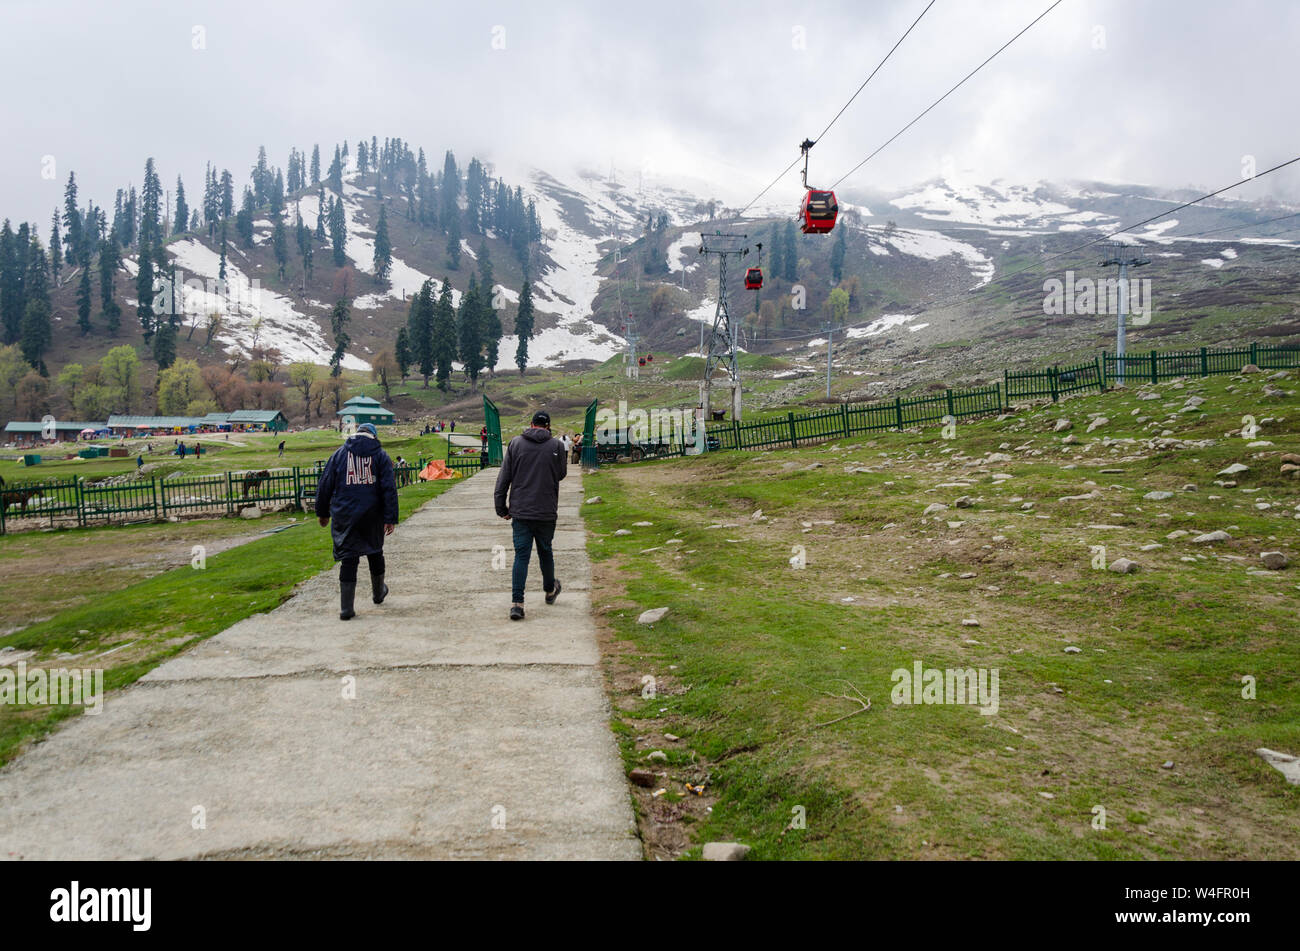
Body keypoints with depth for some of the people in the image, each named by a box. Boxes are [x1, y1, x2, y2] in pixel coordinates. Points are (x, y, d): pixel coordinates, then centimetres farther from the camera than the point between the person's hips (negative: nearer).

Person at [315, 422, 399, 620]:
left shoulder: (340, 453, 6)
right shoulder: (380, 455, 3)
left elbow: (325, 485, 7)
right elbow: (389, 488, -5)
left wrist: (323, 513, 16)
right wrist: (391, 518, -6)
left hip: (344, 516, 0)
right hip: (372, 515, 0)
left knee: (348, 558, 1)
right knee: (375, 552, 21)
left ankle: (346, 608, -4)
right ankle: (378, 592, 39)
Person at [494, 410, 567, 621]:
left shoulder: (515, 443, 2)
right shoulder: (556, 445, -3)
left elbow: (504, 478, 1)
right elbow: (561, 473, 9)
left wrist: (501, 507, 7)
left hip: (520, 511, 1)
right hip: (547, 511, -1)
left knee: (521, 556, 1)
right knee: (545, 551, 18)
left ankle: (516, 603, -7)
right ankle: (550, 590, 38)